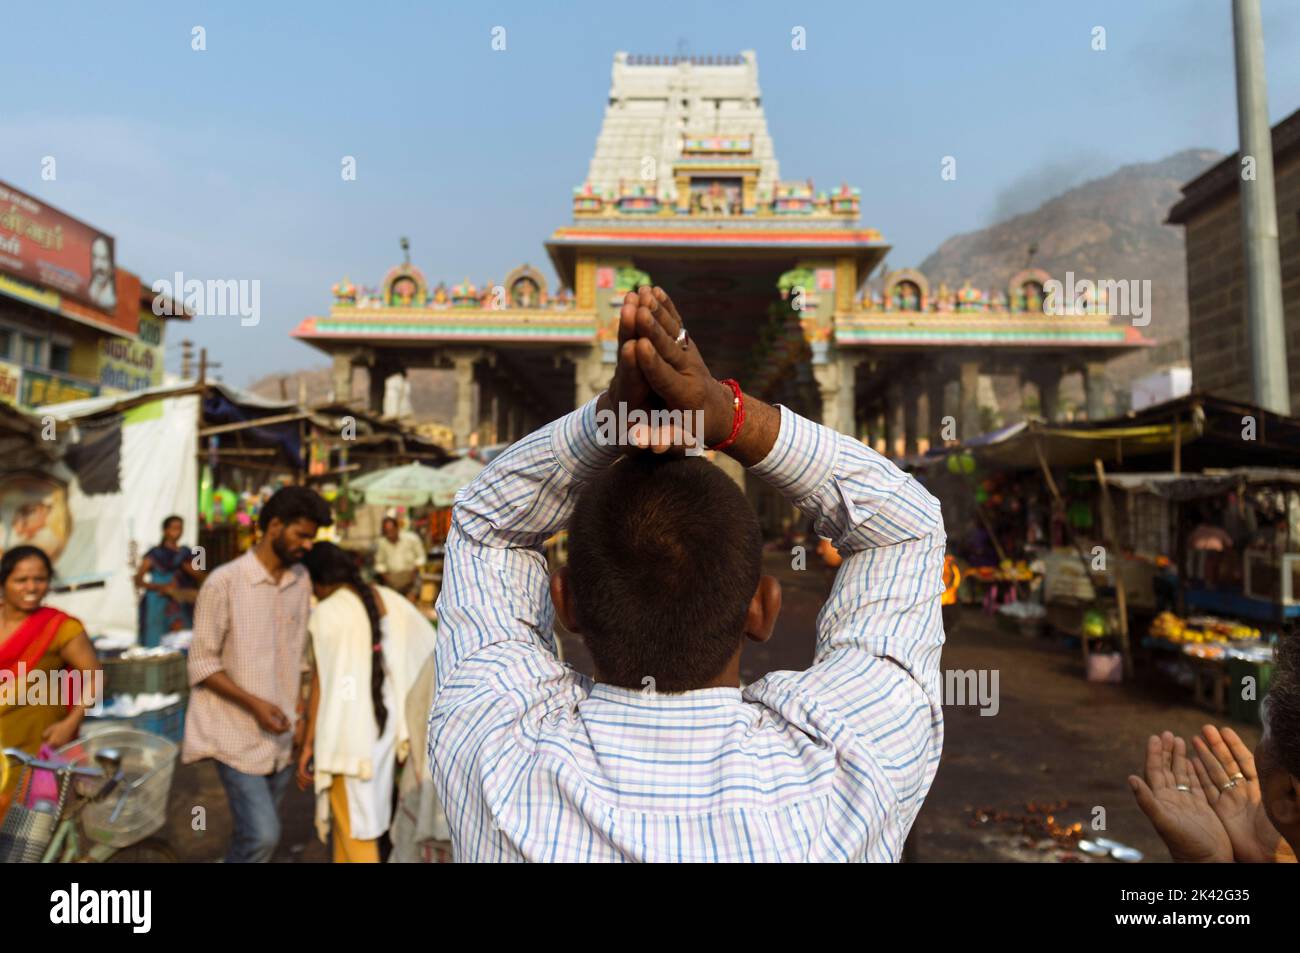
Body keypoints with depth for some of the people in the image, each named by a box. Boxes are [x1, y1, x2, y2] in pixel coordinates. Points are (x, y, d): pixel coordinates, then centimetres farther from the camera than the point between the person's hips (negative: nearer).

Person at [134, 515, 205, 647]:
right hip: (159, 605, -3)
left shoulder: (186, 553, 11)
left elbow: (201, 576, 7)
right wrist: (161, 587, -16)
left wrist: (188, 568, -10)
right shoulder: (155, 554, 1)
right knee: (158, 644, -6)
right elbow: (138, 581, -3)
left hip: (182, 607, 3)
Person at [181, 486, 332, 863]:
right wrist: (253, 703, -20)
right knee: (262, 836, -12)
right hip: (238, 736, -5)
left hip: (280, 736, 5)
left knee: (255, 835, 15)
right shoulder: (224, 582, -13)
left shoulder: (301, 580, 4)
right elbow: (202, 663, -11)